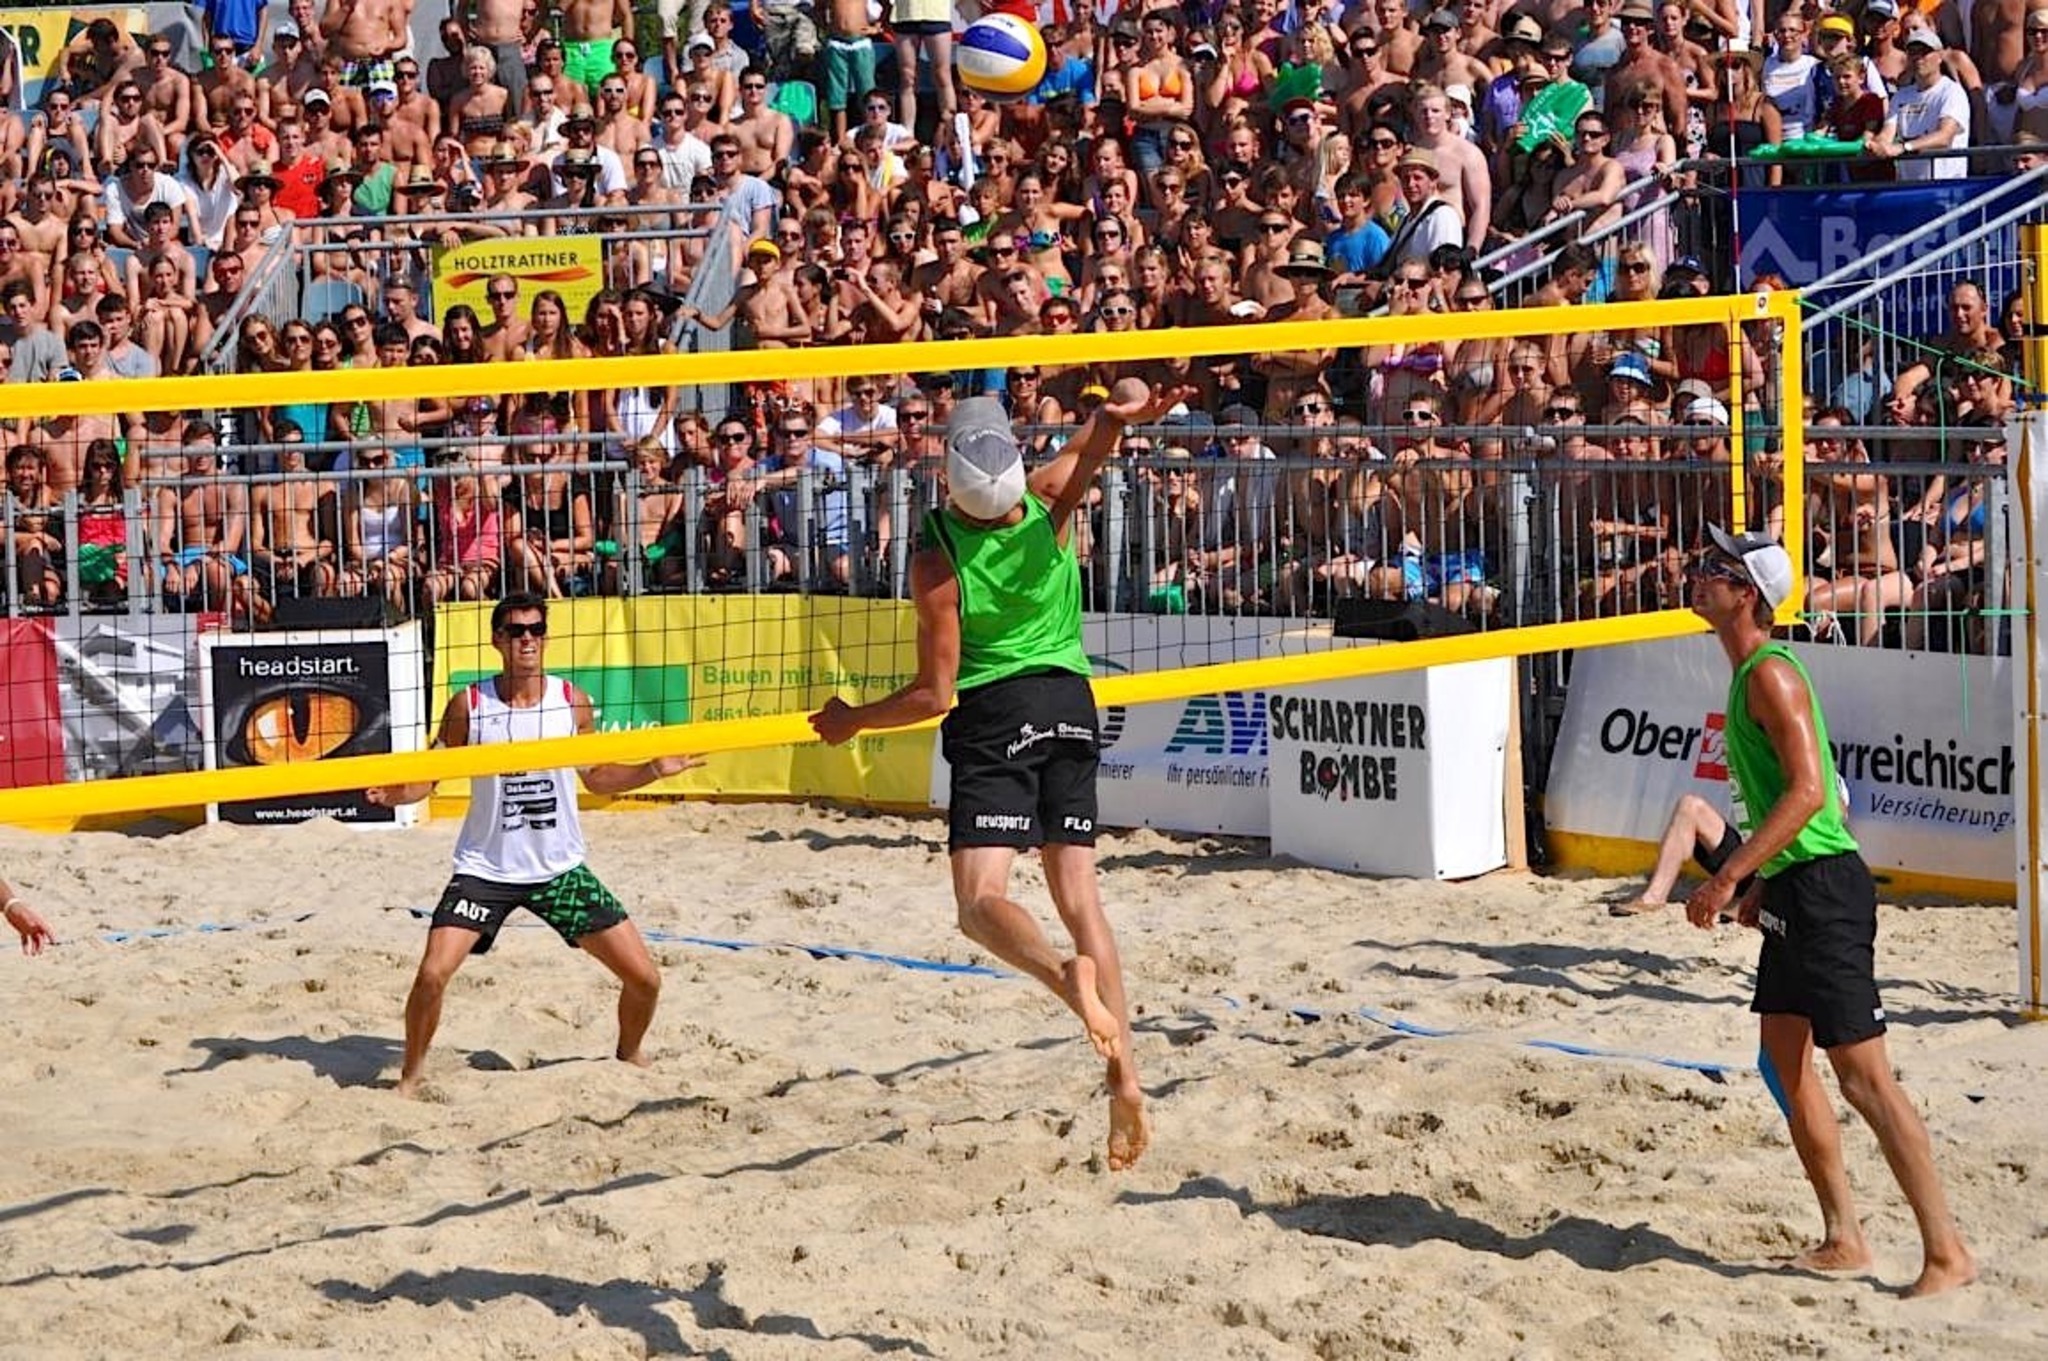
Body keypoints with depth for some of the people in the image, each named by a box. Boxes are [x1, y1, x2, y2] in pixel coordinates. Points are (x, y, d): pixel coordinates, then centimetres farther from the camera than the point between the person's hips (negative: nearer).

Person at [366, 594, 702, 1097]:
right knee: (432, 975, -20)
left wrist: (653, 770, -2)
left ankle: (629, 1056, 29)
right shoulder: (469, 706, -9)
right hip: (485, 868, -2)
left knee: (645, 979, -1)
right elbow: (431, 774, 0)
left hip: (561, 868, 2)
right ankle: (410, 1078, 4)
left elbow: (596, 776, 12)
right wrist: (397, 792, -21)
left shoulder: (572, 703, -3)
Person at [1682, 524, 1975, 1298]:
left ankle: (1947, 1253, -5)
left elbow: (1809, 791, -23)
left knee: (1862, 1074, -9)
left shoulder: (1770, 674, -15)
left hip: (1824, 886, -11)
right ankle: (1843, 1242, 19)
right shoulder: (1750, 674, 16)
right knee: (1788, 1064, 13)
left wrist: (1728, 878, -24)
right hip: (1792, 888, 11)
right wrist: (1762, 886, 22)